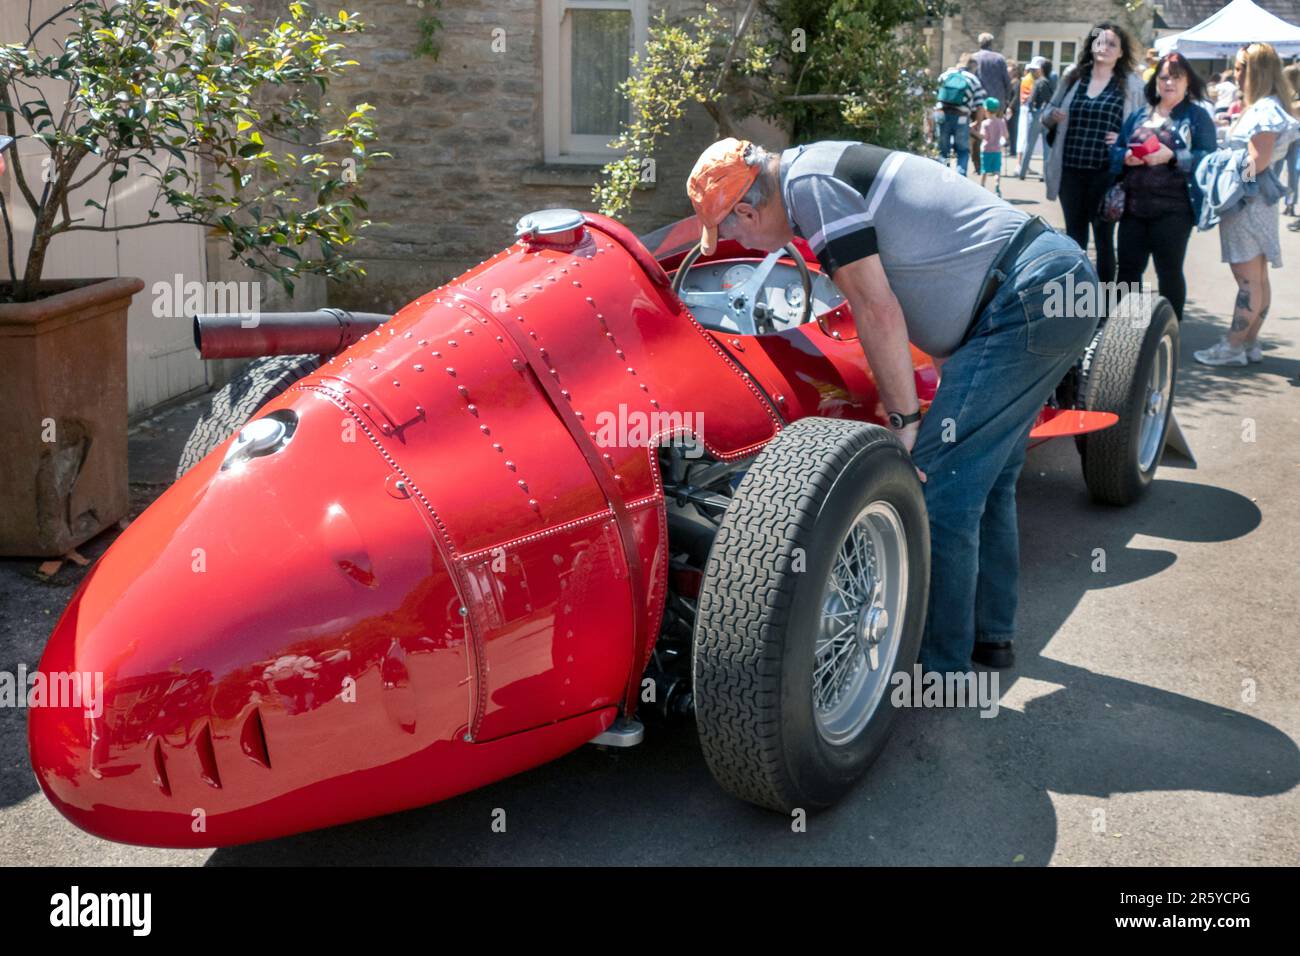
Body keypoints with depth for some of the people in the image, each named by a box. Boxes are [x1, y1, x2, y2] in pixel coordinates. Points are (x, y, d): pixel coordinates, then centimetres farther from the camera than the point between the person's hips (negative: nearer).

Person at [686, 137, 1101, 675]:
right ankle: (990, 632, 29)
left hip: (1025, 302, -10)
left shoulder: (808, 182, -11)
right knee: (985, 475, 18)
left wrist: (904, 420, -7)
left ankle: (940, 664, 4)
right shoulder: (826, 169, 19)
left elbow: (877, 311, -15)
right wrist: (956, 383, 23)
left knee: (936, 485, -7)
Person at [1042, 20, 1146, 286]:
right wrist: (1053, 116, -6)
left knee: (1103, 236, 3)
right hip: (1071, 169, 3)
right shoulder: (1073, 77, 9)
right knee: (1074, 235, 10)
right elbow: (1048, 113, 16)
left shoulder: (1132, 83, 1)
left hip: (1107, 171, -3)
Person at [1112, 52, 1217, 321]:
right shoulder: (1139, 115, 16)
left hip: (1173, 208, -5)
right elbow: (1115, 150, 14)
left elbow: (1208, 158, -9)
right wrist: (1125, 156, -8)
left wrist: (1172, 156, -21)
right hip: (1134, 205, 5)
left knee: (1169, 271, 2)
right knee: (1128, 269, 7)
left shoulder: (1198, 117, 1)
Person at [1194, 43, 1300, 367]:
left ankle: (1233, 347, -3)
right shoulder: (1261, 107, 17)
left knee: (1248, 279, -6)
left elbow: (1256, 162, -20)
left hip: (1248, 203, -10)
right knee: (1257, 278, 12)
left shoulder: (1265, 110, -15)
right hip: (1254, 203, 10)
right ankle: (1249, 343, 18)